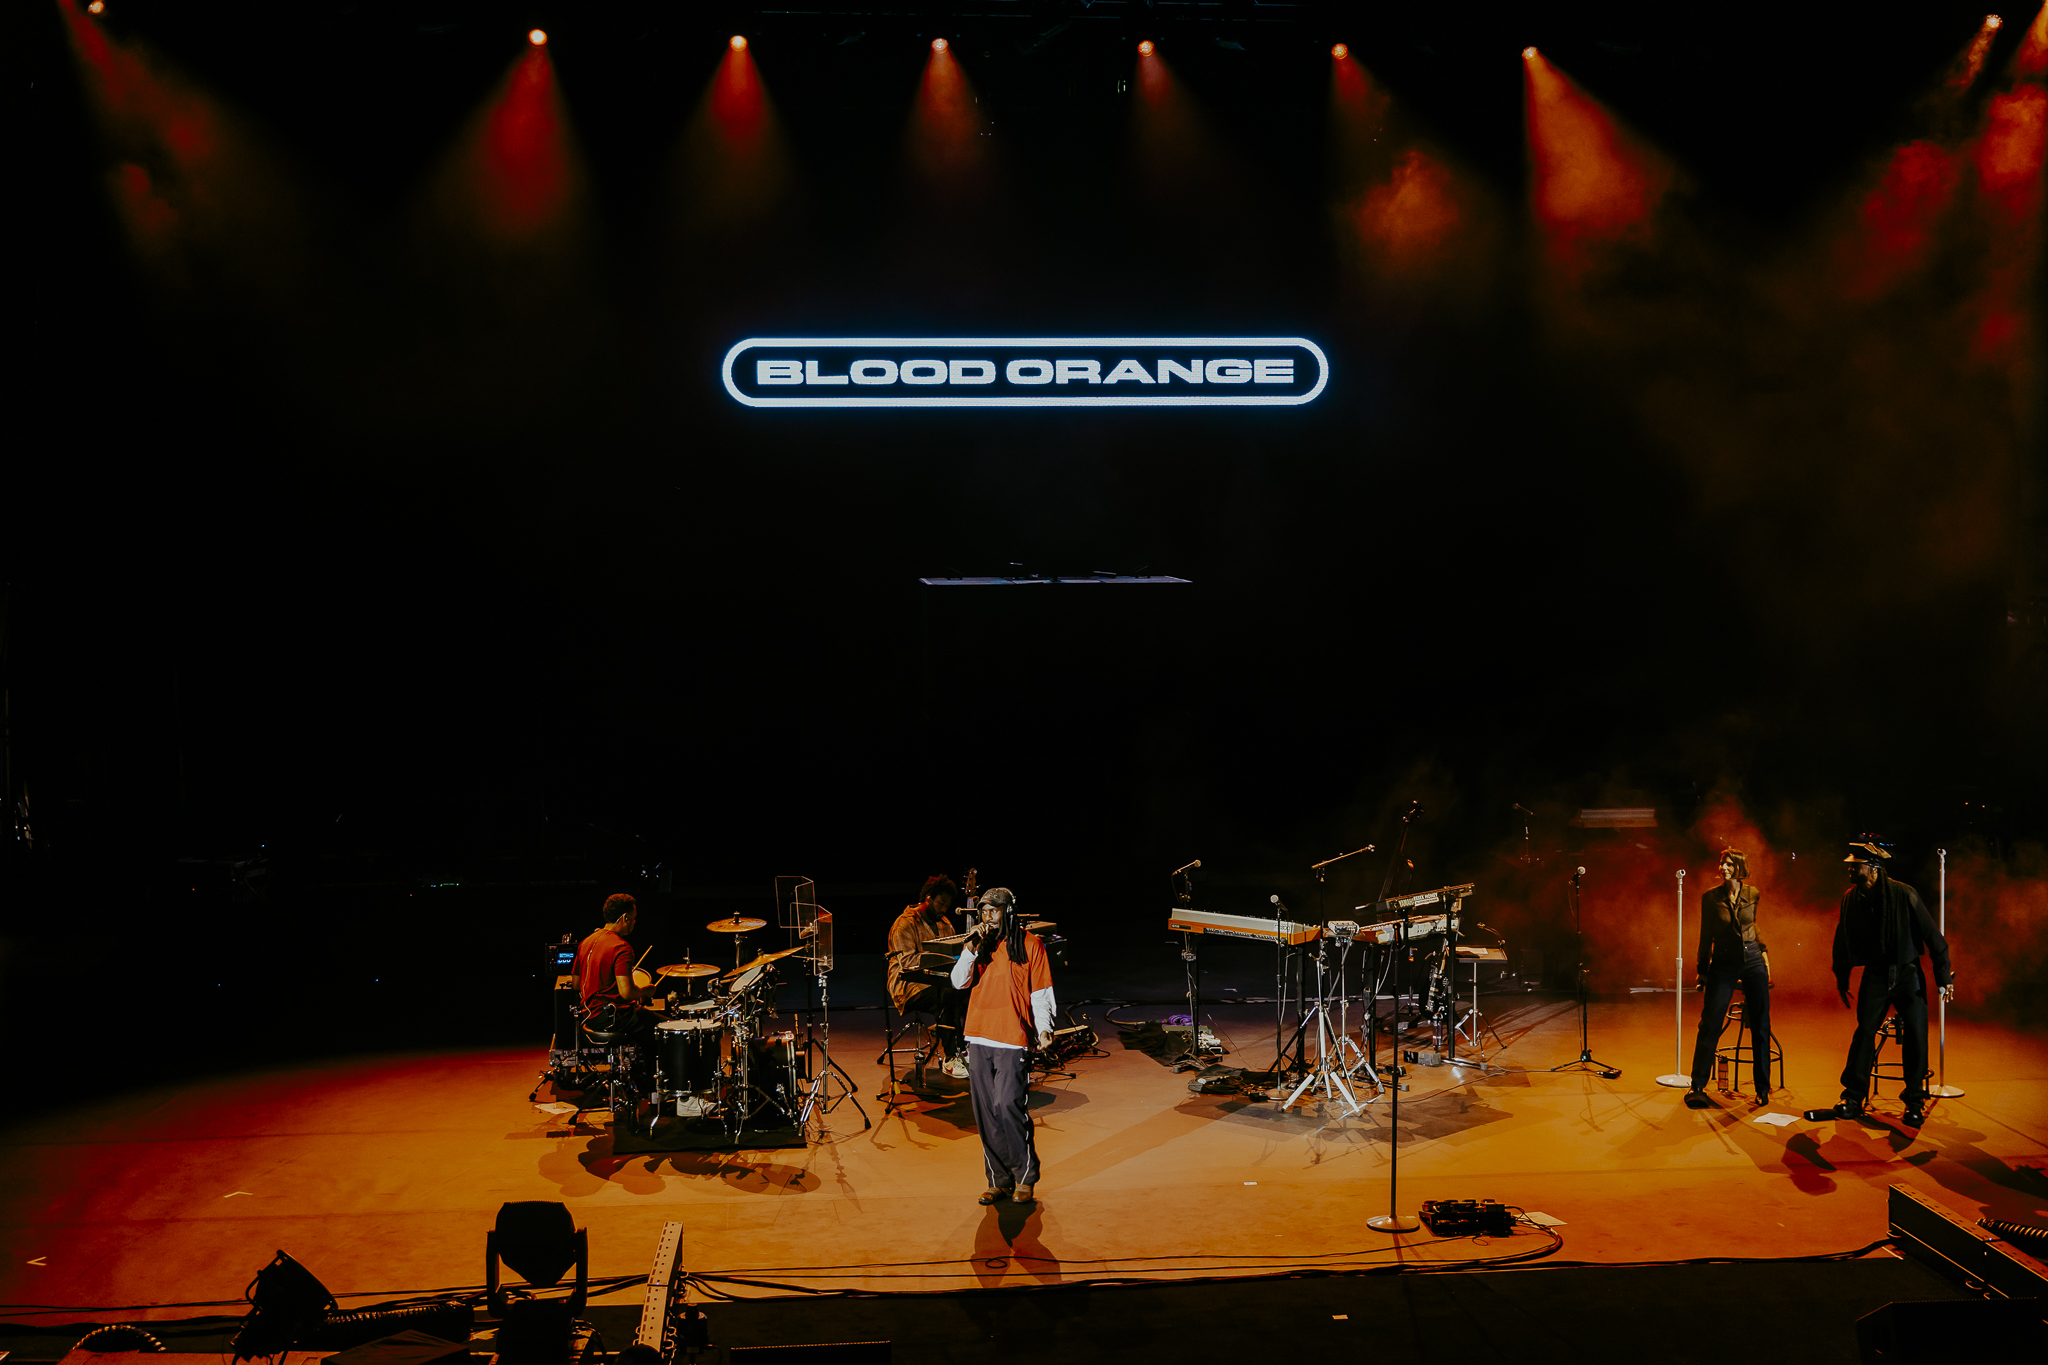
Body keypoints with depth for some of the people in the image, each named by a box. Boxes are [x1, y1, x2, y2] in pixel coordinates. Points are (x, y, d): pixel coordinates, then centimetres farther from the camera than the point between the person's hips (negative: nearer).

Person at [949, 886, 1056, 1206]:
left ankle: (1026, 1178, 6)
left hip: (1013, 1039, -5)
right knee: (986, 1114, 6)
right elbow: (959, 982, 3)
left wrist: (1043, 1027, -11)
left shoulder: (1029, 945, 2)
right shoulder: (979, 945, 14)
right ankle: (999, 1180, 15)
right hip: (978, 1039, 5)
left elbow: (1040, 993, 2)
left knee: (1009, 1107, -11)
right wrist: (972, 948, -8)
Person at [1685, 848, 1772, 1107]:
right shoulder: (1711, 897, -5)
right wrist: (1702, 971, 2)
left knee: (1760, 1027, 4)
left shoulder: (1753, 895, 1)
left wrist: (1763, 954, 12)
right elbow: (1706, 936, 1)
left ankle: (1763, 1088, 14)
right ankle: (1698, 1087, 2)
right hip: (1723, 964, -2)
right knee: (1710, 1025, -6)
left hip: (1753, 961, 2)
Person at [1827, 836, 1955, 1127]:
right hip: (1875, 976, 2)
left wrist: (1944, 975, -6)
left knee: (1916, 1038, -2)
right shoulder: (1850, 898, -2)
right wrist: (1842, 978, 15)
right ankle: (1854, 1098, 4)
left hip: (1908, 974, -2)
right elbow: (1843, 940, 11)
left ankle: (1914, 1102, 12)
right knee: (1864, 1033, -4)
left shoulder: (1903, 894, -14)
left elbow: (1931, 935, -7)